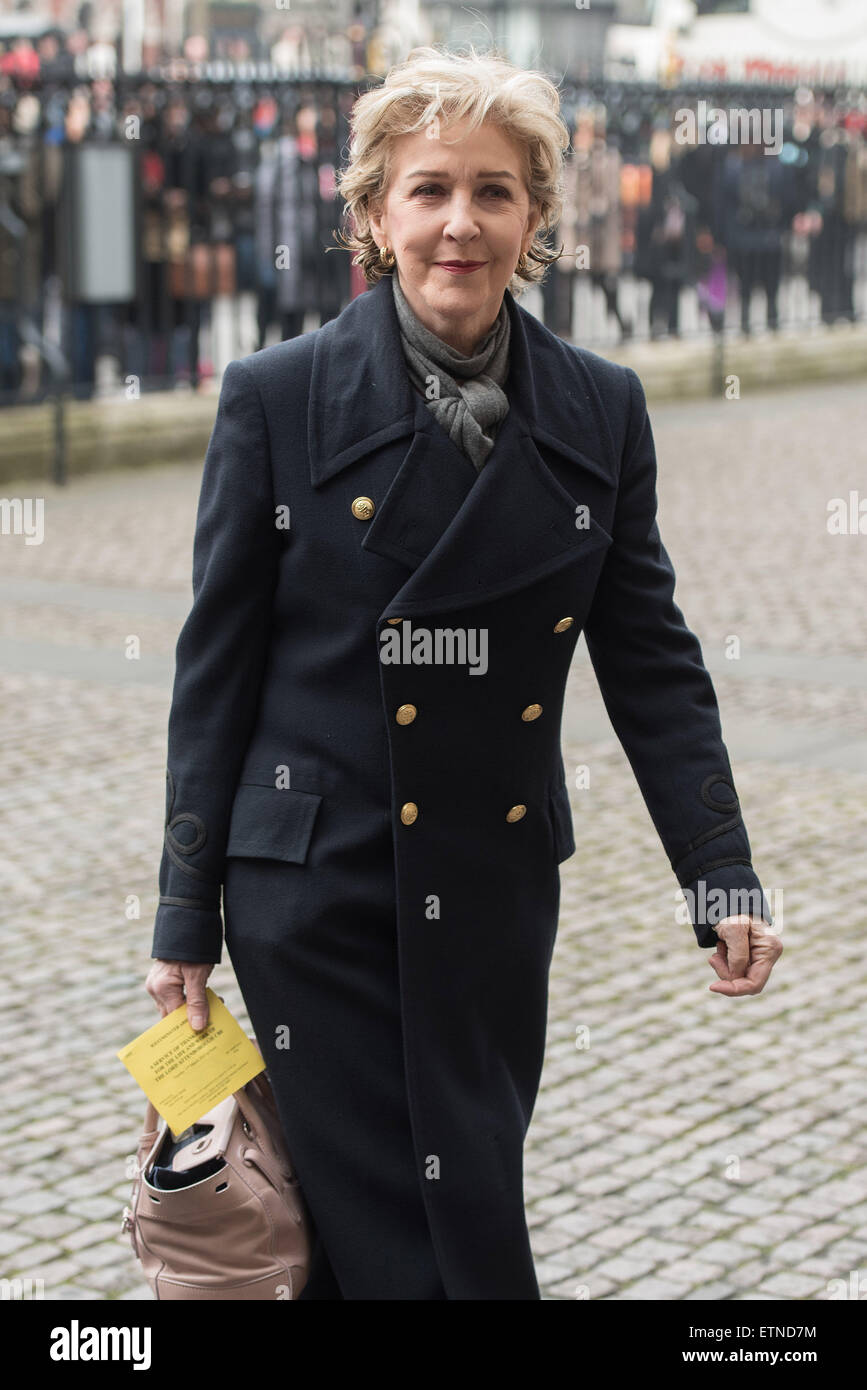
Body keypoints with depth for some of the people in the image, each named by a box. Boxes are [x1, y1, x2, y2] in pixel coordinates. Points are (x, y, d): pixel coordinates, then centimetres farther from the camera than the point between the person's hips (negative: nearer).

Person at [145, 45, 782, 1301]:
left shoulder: (601, 411, 2)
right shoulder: (277, 399, -6)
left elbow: (651, 661, 5)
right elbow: (217, 669, -2)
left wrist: (724, 881, -4)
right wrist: (186, 922, -2)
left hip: (497, 890, 3)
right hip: (316, 890, -3)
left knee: (472, 1195, 10)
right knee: (385, 1238, -1)